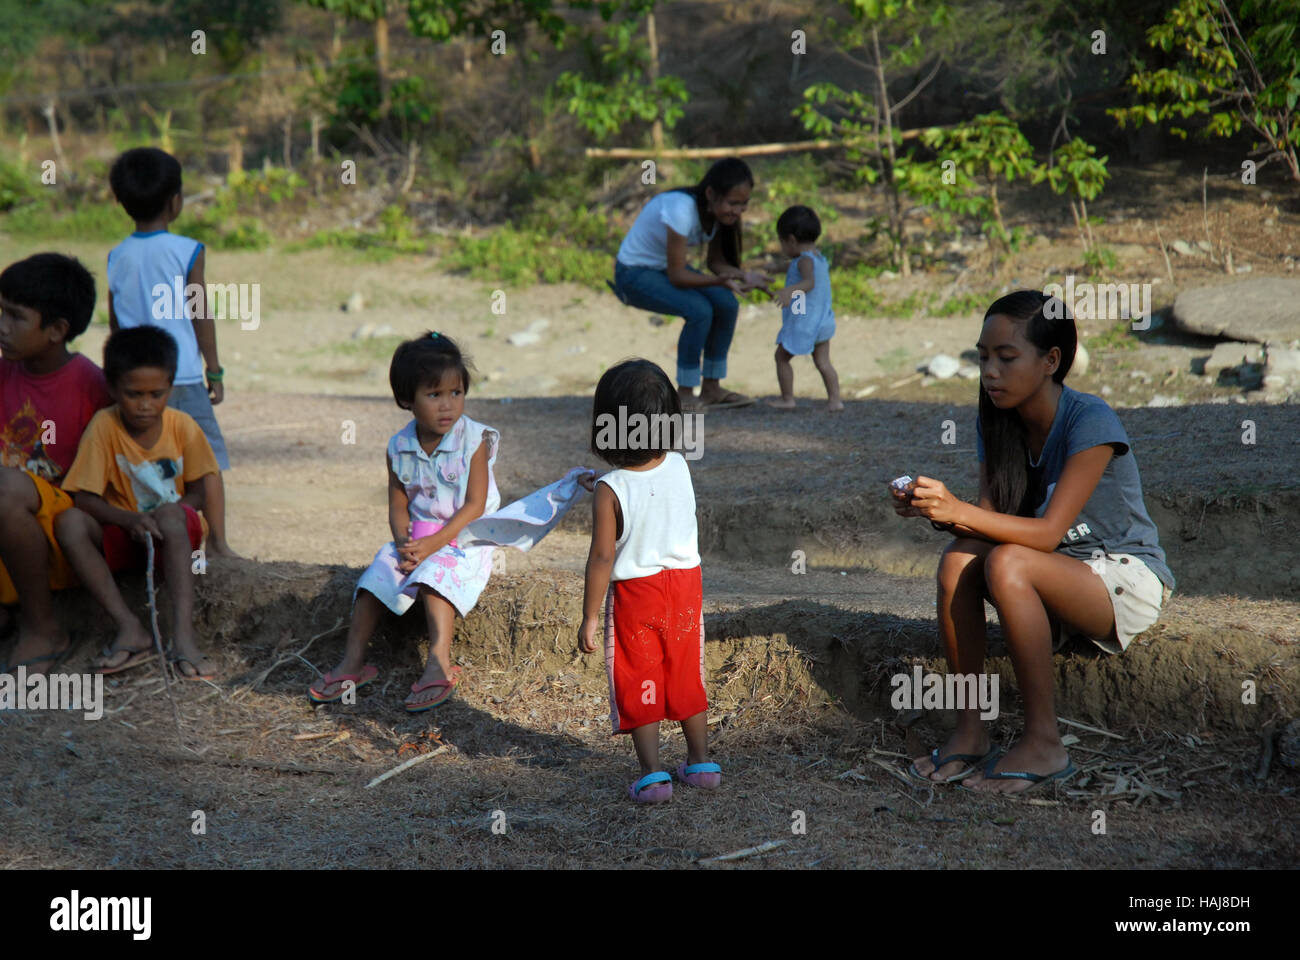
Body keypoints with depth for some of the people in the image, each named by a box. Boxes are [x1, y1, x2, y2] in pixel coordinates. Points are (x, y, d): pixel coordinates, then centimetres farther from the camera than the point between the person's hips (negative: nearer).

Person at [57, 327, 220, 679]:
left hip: (178, 532, -1)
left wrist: (162, 517, -22)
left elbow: (197, 494, 0)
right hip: (122, 534, 1)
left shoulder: (182, 426, -7)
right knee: (68, 522, -28)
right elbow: (85, 498, -14)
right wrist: (130, 520, -32)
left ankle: (183, 634, -45)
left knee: (171, 513, -35)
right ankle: (131, 629, -34)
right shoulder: (104, 426, -10)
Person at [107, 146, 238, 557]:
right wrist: (214, 370, 4)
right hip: (183, 373, -3)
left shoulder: (117, 257, 4)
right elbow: (200, 315, -5)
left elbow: (115, 321, 10)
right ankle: (217, 542, 4)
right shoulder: (188, 251, -7)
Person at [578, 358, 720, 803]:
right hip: (686, 583, 4)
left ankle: (652, 774, 8)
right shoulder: (680, 467, -8)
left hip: (634, 593, -4)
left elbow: (602, 557, -18)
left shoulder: (610, 490, -21)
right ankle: (701, 762, 28)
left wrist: (589, 617, -10)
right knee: (686, 678, 19)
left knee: (638, 684, 8)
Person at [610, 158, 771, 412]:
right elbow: (676, 275, -30)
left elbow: (716, 261, -3)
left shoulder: (718, 210, -10)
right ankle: (685, 395, -15)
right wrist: (720, 280, -41)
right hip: (635, 273, -8)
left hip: (667, 267, 8)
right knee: (700, 310, -28)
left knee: (727, 304, -12)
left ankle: (711, 388, -1)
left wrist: (743, 275, -22)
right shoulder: (681, 209, -34)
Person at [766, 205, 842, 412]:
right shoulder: (820, 260, 12)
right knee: (823, 362, 9)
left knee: (782, 357, 8)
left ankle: (787, 399, 11)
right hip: (823, 321, 8)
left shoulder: (805, 260, -17)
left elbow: (810, 282, -35)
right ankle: (834, 399, 1)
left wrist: (790, 290, -53)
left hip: (803, 323, -8)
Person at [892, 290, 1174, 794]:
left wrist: (959, 511, -37)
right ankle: (969, 731, -19)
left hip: (1127, 582, -6)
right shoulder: (996, 422, 1)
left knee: (1008, 563, -33)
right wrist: (935, 511, -24)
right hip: (1054, 581, 6)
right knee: (958, 558, -23)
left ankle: (1044, 743, -27)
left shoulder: (1090, 421, -20)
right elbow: (987, 520, -4)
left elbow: (1049, 532, -26)